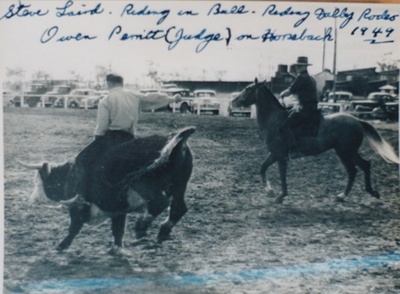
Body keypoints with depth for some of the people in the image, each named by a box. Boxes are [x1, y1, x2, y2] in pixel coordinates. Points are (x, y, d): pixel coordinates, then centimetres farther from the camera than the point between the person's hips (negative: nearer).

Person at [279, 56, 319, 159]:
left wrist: (282, 94, 9)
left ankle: (294, 150, -26)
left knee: (284, 126, -16)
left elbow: (290, 91, -11)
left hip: (305, 110, -10)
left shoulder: (301, 78, -11)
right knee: (288, 114, 28)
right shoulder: (311, 79, 19)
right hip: (312, 108, 10)